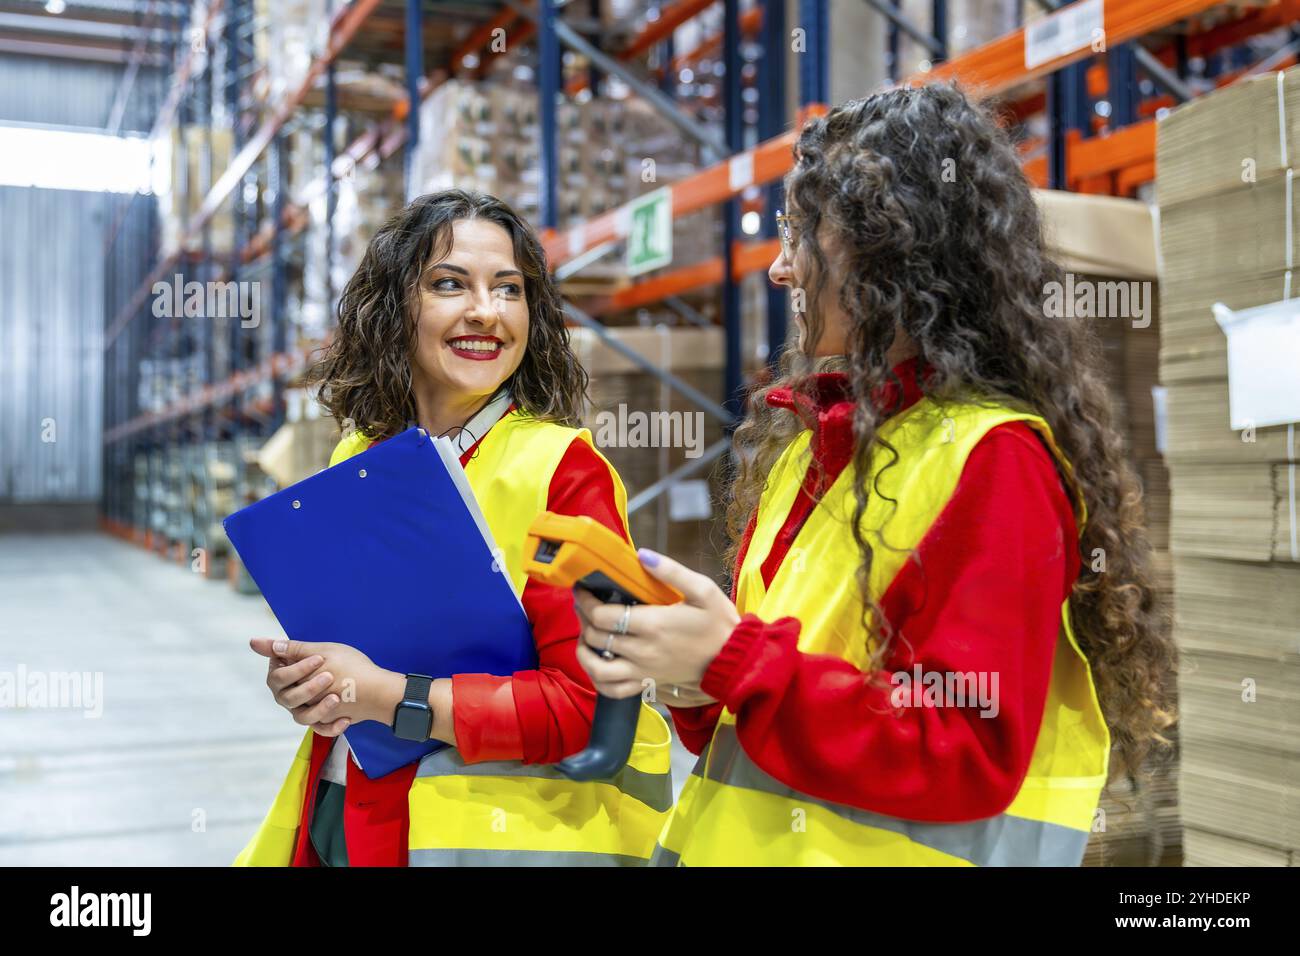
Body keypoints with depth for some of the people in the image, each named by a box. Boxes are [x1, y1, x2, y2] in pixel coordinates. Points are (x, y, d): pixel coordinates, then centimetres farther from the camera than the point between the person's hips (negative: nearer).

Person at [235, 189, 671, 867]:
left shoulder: (563, 468, -16)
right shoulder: (355, 461, 4)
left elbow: (592, 704, -20)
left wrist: (384, 695, -21)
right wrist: (296, 674, -8)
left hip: (507, 832, -5)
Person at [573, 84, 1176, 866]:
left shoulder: (995, 460, -18)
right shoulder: (817, 436, 6)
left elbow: (966, 756, -21)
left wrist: (731, 662, -25)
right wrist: (695, 672, -8)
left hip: (888, 844, -7)